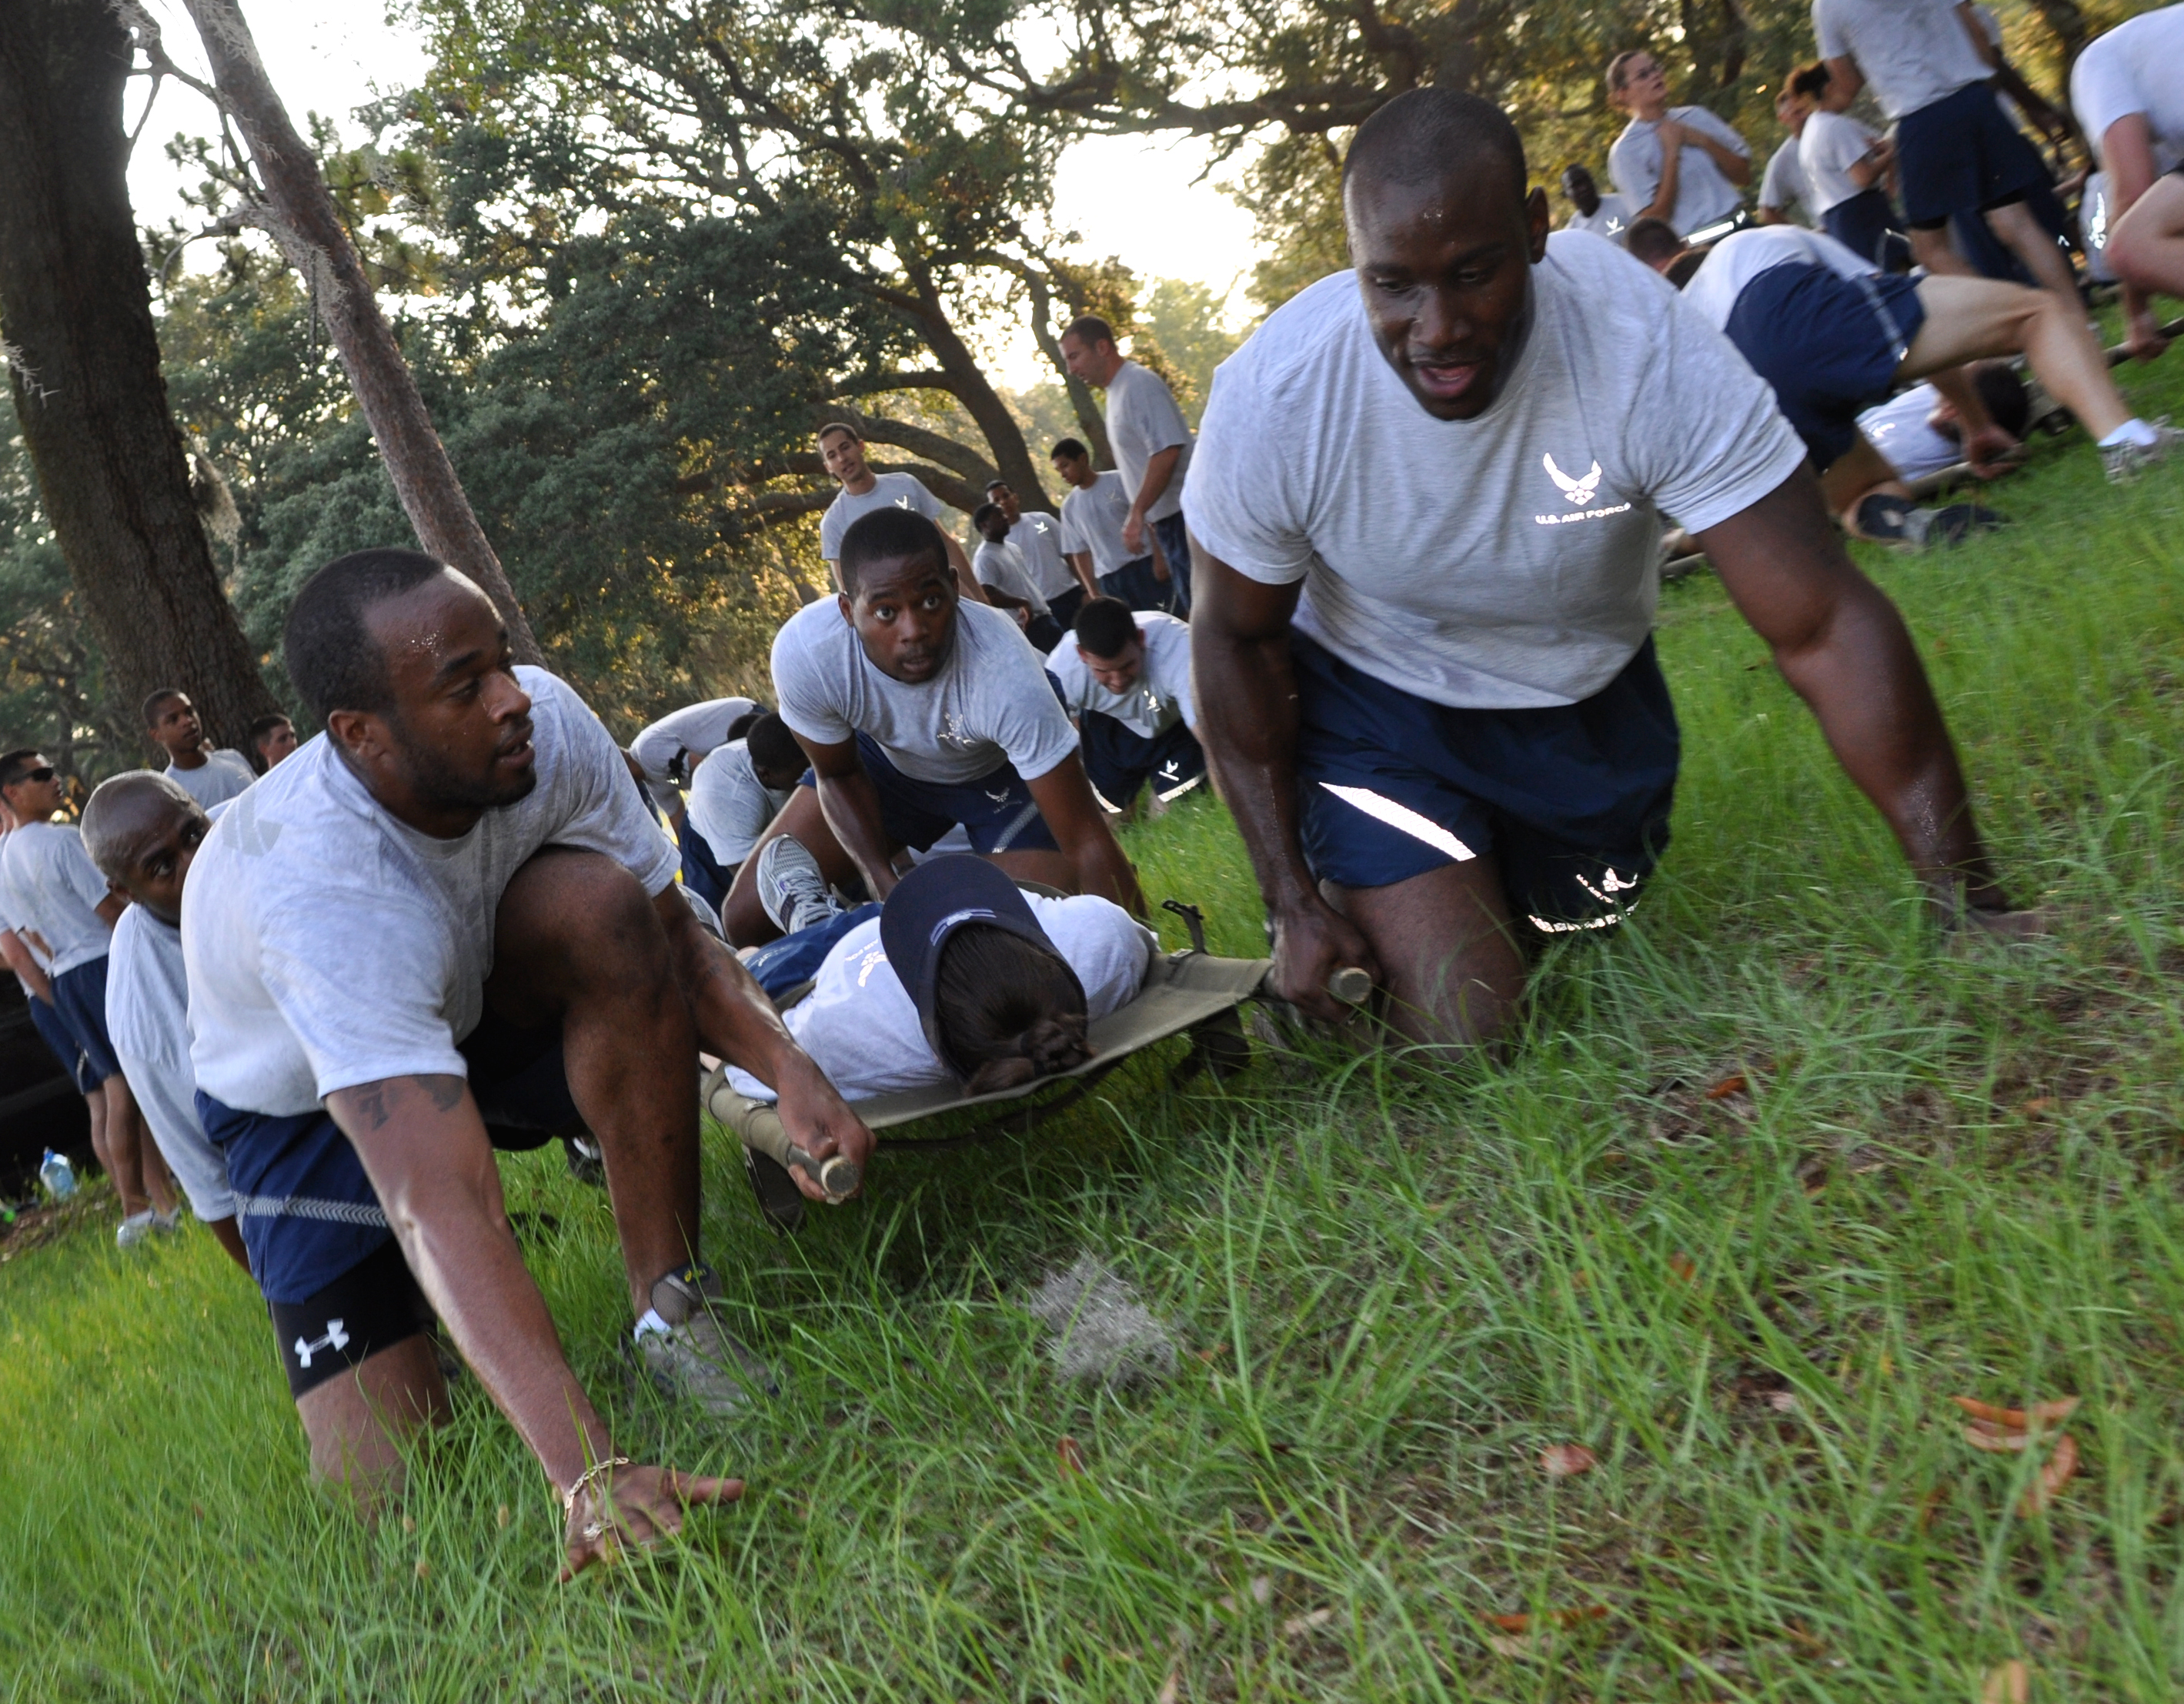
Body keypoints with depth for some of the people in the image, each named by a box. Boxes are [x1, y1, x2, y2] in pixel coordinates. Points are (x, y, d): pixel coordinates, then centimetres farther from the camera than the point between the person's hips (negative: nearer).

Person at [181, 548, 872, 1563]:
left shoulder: (549, 727, -25)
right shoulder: (316, 889, -41)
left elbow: (673, 938, -13)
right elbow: (440, 1204, -49)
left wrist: (790, 1072, -33)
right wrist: (589, 1475, -57)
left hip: (476, 1005, 4)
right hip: (307, 1098, -3)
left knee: (600, 902, -32)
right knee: (385, 1485, -17)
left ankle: (670, 1310, -20)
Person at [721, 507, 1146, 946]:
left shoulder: (1005, 675, -42)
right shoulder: (803, 653, -33)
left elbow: (1087, 842, -37)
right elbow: (838, 776, -11)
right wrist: (885, 887, -23)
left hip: (1007, 770, -3)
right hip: (890, 758, 3)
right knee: (748, 919, -4)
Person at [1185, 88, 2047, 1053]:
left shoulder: (1650, 351, -32)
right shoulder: (1271, 396, -29)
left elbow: (1822, 627, -29)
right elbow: (1239, 638, -13)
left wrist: (1967, 899, -33)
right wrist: (1292, 901, -14)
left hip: (1586, 695, 2)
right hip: (1375, 700, -2)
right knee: (1464, 1025, -12)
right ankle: (1344, 877, 18)